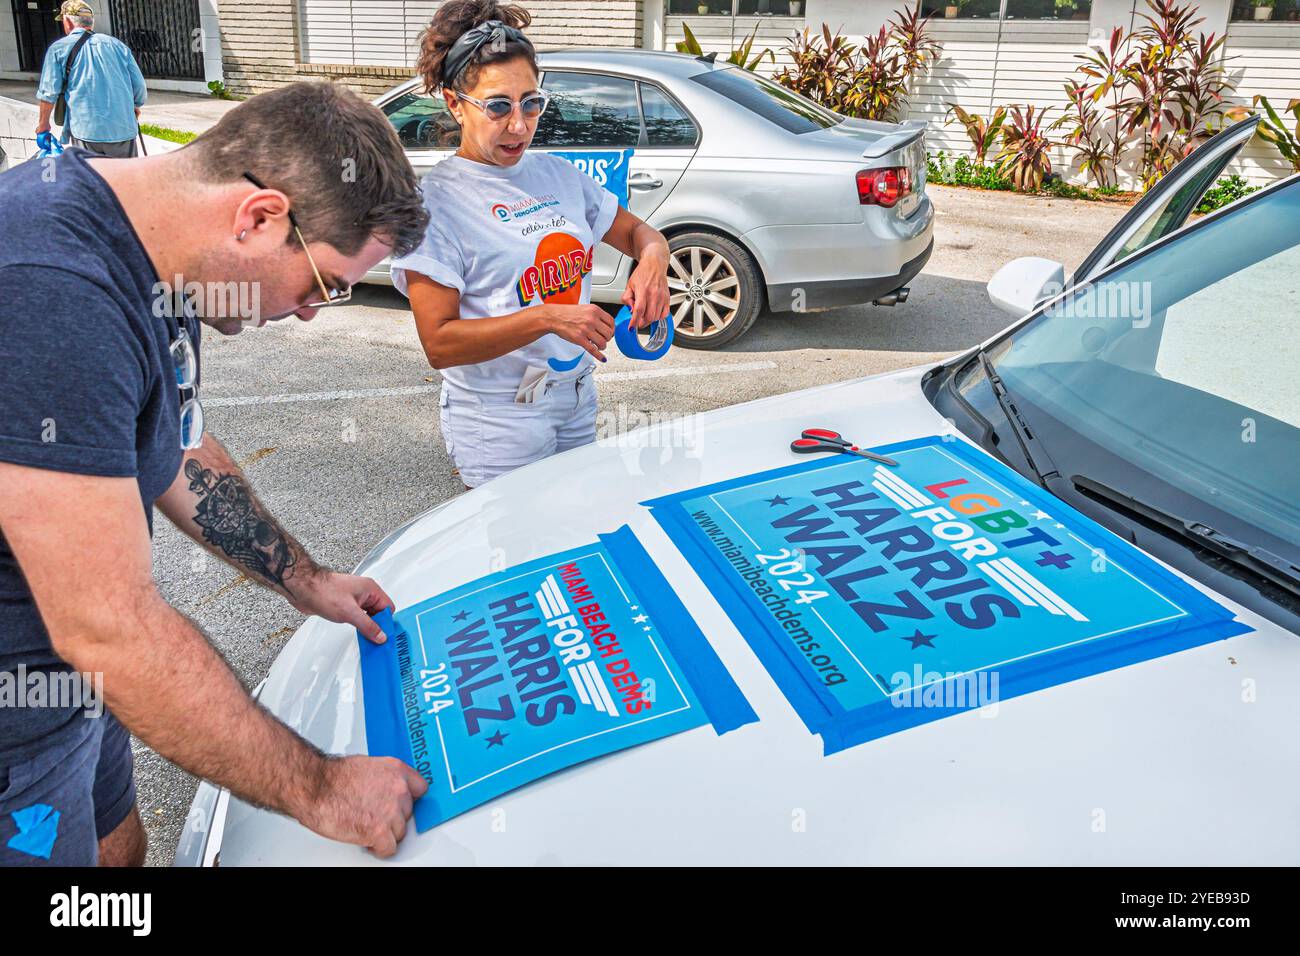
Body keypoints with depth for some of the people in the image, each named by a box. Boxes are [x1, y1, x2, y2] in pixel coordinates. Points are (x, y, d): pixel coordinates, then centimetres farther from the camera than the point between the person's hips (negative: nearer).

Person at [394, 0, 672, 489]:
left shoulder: (559, 175, 5)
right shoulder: (435, 201, -13)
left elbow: (636, 231, 16)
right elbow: (439, 344, -19)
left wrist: (653, 259, -10)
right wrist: (548, 318, -29)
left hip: (577, 402, 6)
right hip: (499, 422, -6)